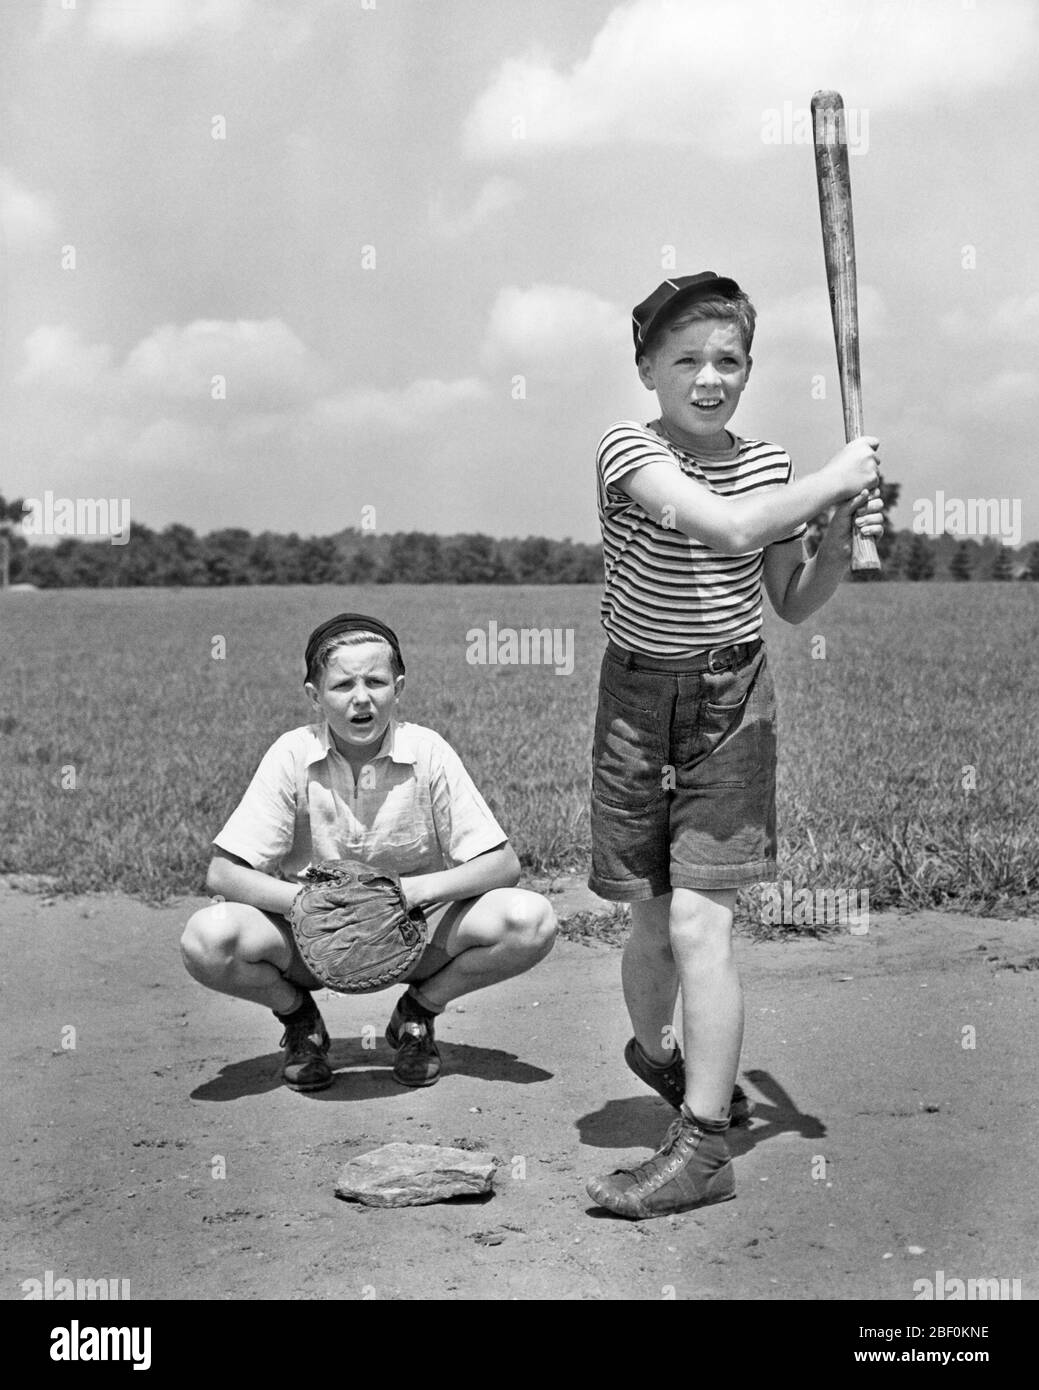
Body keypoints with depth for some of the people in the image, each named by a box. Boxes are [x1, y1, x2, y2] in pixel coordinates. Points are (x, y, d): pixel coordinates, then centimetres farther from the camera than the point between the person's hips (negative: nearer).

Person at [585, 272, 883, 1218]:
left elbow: (792, 605, 11)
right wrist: (835, 479, -18)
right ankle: (656, 1048, 43)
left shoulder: (767, 465, 3)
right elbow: (728, 529, -27)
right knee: (654, 922, 10)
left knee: (700, 926, -9)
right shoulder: (628, 449, -10)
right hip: (639, 694, -1)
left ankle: (701, 1146, -2)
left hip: (734, 696, 1)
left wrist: (843, 541, -5)